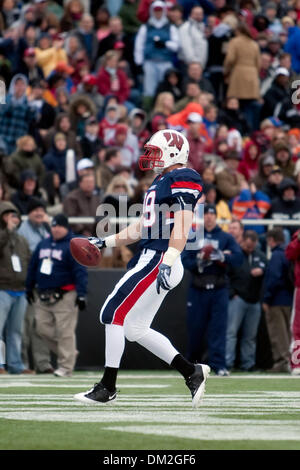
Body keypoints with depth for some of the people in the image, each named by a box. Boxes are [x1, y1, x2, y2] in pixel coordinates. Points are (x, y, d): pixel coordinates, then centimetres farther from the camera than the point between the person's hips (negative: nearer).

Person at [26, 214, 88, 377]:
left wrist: (81, 294, -19)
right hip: (43, 296, 7)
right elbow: (33, 266, 23)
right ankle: (69, 352, 23)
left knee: (65, 331, -8)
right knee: (42, 328, 7)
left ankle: (66, 365, -2)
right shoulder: (43, 244, 14)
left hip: (65, 296, -7)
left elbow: (80, 271, -12)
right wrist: (29, 287, 22)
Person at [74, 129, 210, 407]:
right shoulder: (161, 182, 21)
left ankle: (107, 387, -2)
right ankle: (192, 373, 13)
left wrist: (168, 263, -29)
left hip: (159, 260, -10)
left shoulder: (182, 179, -10)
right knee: (136, 329, 10)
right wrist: (105, 242, 23)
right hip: (149, 258, 10)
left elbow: (182, 224, -21)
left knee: (113, 314, -8)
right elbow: (142, 227, 26)